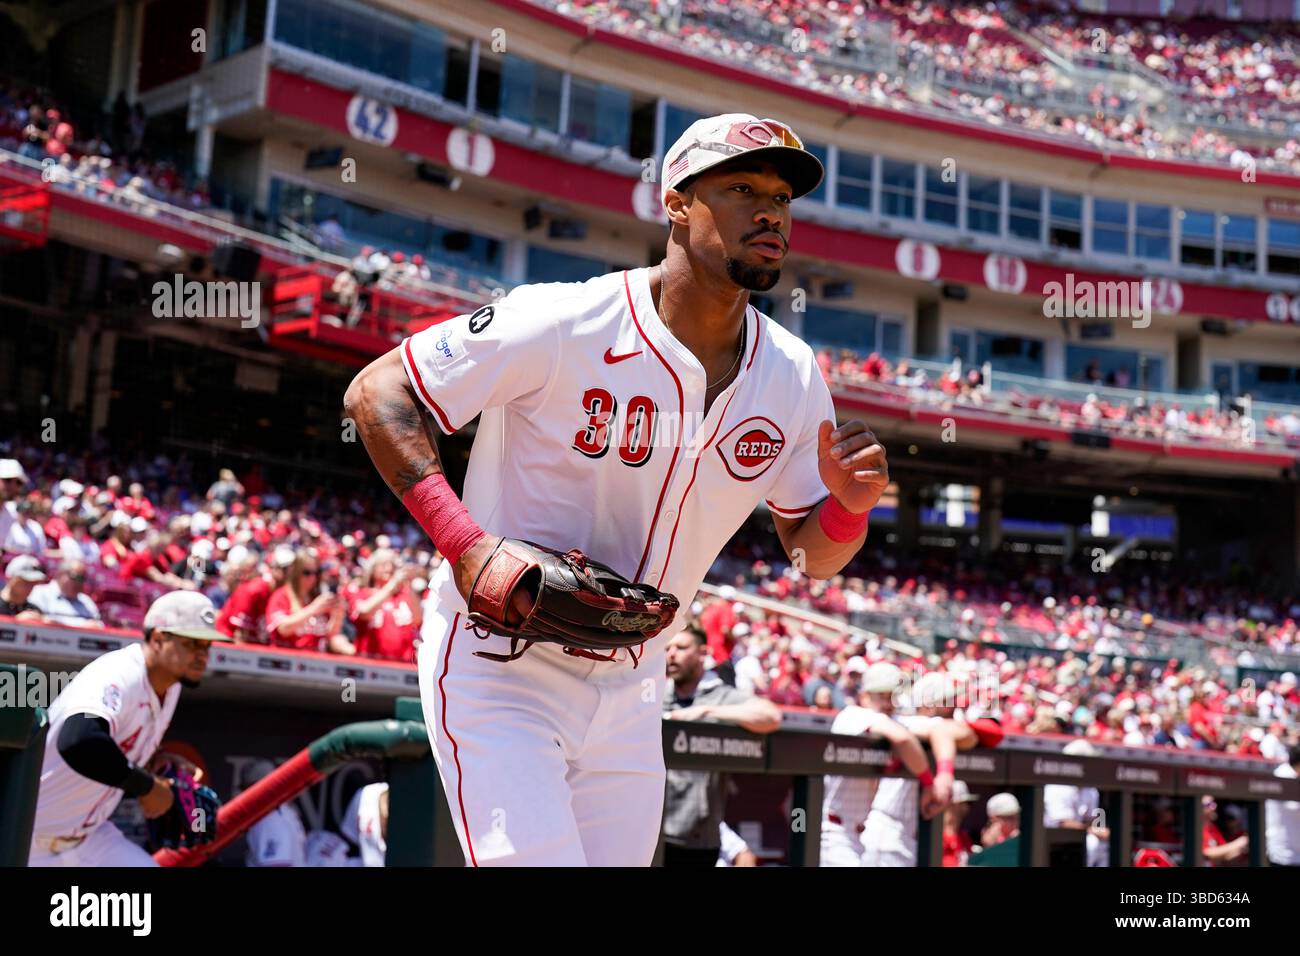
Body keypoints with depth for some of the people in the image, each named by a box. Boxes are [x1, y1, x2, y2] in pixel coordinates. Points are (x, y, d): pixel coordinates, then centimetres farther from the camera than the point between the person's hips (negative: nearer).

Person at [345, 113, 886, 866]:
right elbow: (378, 391, -14)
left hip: (628, 695, 6)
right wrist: (464, 542, -26)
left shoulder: (792, 376, -1)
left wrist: (850, 506, -17)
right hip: (498, 671, -6)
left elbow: (809, 556, 7)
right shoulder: (565, 325, -18)